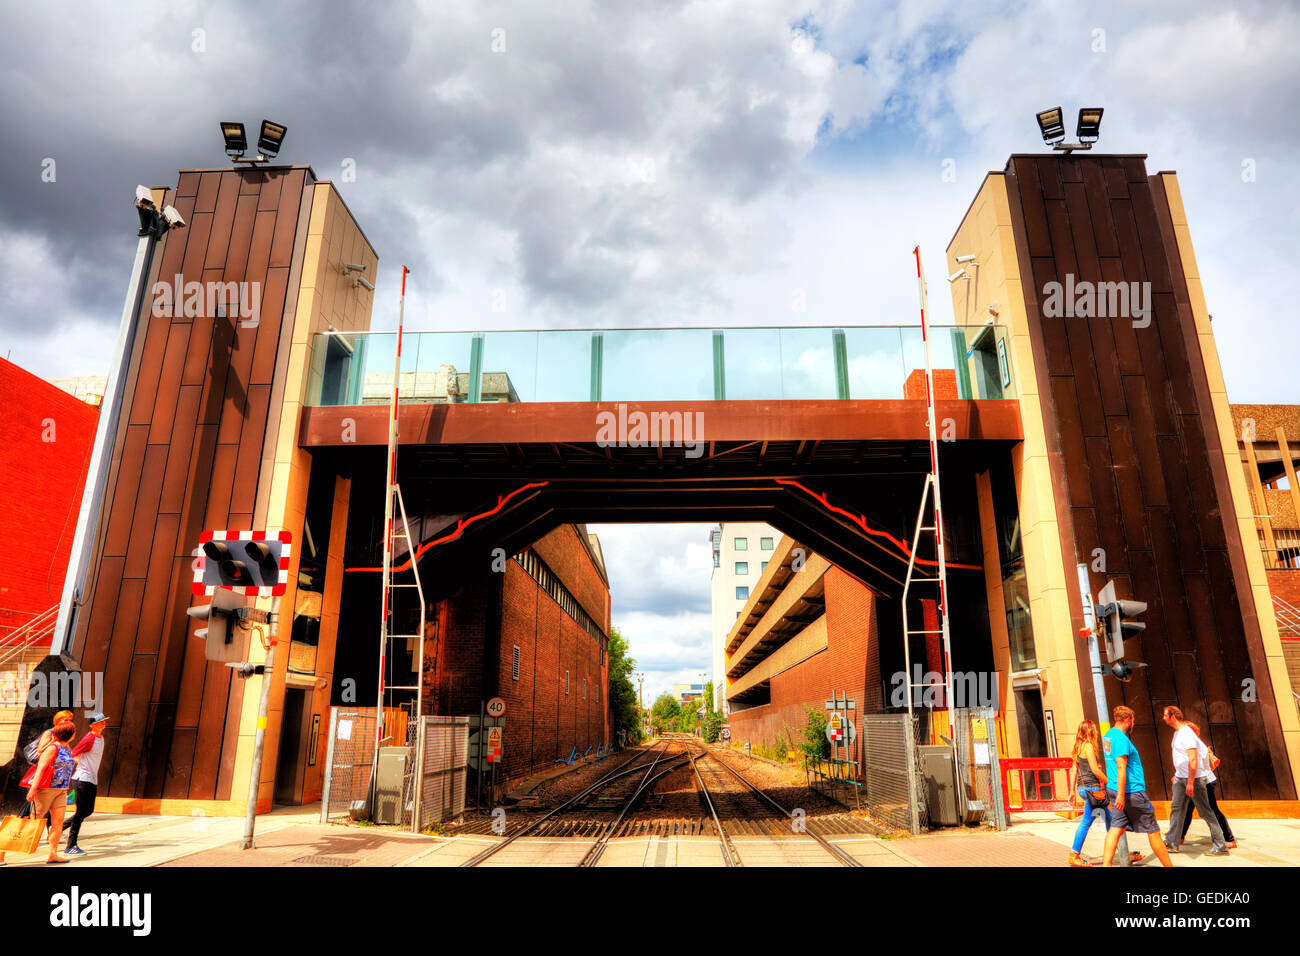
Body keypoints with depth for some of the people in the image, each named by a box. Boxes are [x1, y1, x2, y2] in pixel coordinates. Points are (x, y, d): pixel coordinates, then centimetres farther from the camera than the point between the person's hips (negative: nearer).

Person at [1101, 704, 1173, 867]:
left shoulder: (1108, 736, 13)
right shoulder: (1121, 738, -17)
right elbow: (1121, 767, -22)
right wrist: (1121, 795, -24)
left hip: (1114, 790, 8)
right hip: (1132, 791, -8)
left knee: (1116, 828, 3)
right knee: (1152, 830, 6)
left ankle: (1106, 864, -3)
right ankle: (1168, 865, 18)